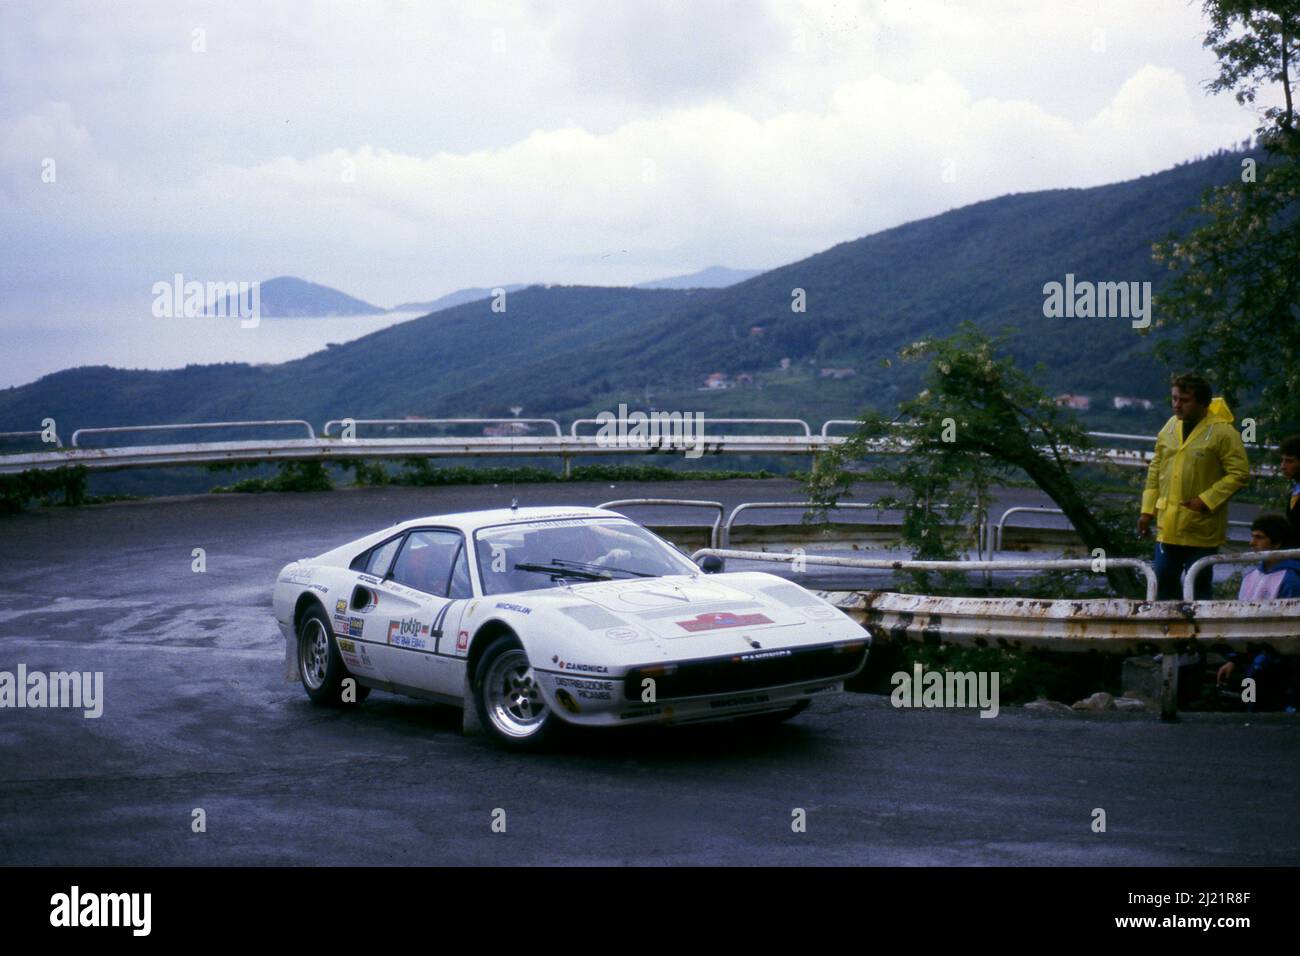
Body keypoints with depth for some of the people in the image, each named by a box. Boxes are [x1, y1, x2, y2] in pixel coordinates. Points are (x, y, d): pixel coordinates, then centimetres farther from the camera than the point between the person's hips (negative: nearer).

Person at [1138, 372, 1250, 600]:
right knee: (1164, 582, 12)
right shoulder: (1170, 427, 8)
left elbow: (1240, 473, -13)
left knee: (1199, 589, 3)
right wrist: (1148, 509, 9)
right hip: (1167, 527, 6)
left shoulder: (1223, 432, -11)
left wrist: (1206, 500, -19)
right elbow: (1156, 469, 14)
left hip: (1201, 529, -6)